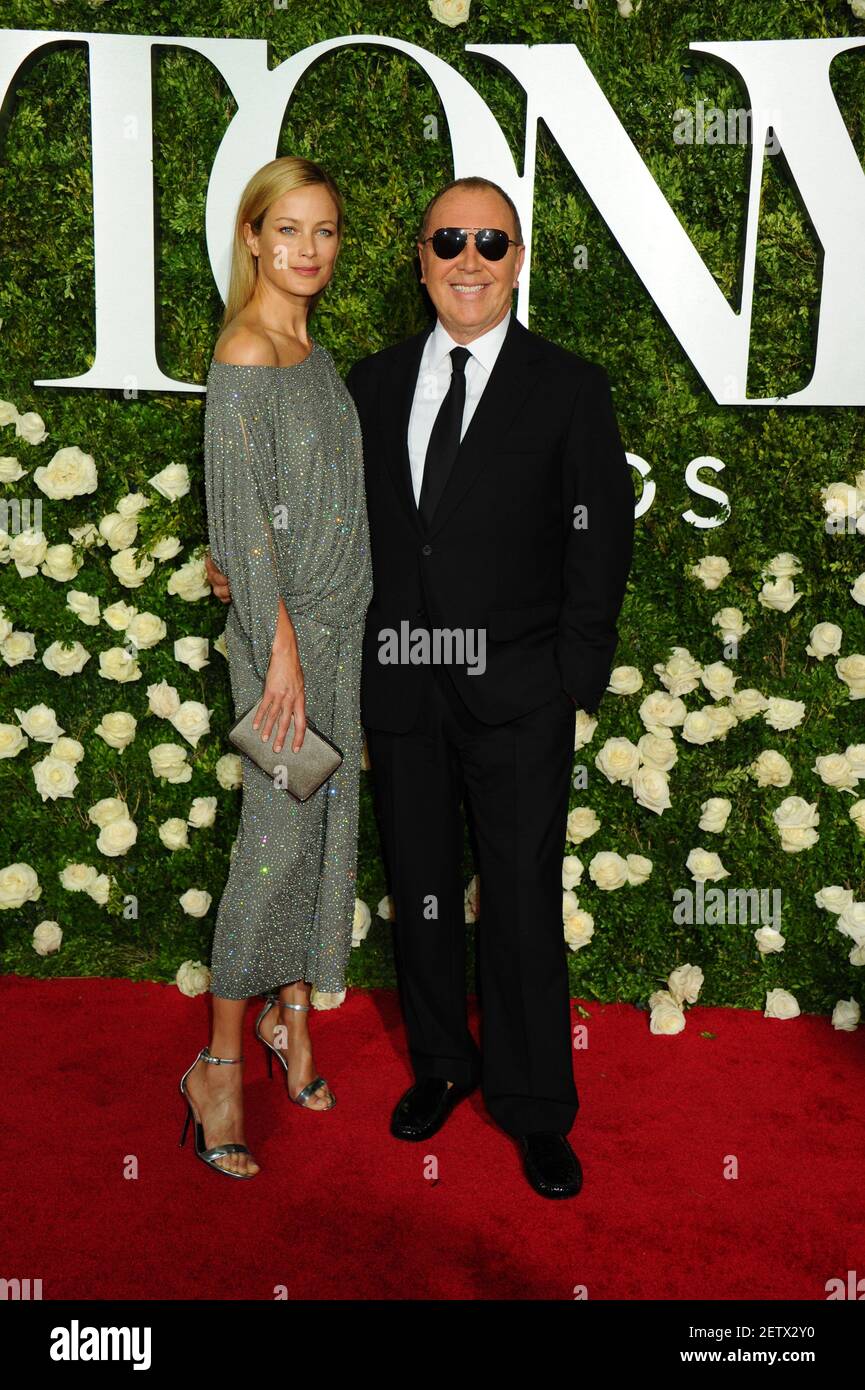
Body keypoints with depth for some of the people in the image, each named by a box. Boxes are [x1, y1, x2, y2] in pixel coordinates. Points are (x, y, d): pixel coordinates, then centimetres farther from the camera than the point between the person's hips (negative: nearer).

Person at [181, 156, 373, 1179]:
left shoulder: (316, 355, 13)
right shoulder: (245, 356, -13)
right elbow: (243, 518, -17)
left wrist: (337, 635, 14)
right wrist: (281, 649, -18)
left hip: (339, 628, 8)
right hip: (283, 628, -8)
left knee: (324, 822, 13)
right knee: (278, 833, -4)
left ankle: (290, 1004, 30)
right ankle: (219, 1061, 9)